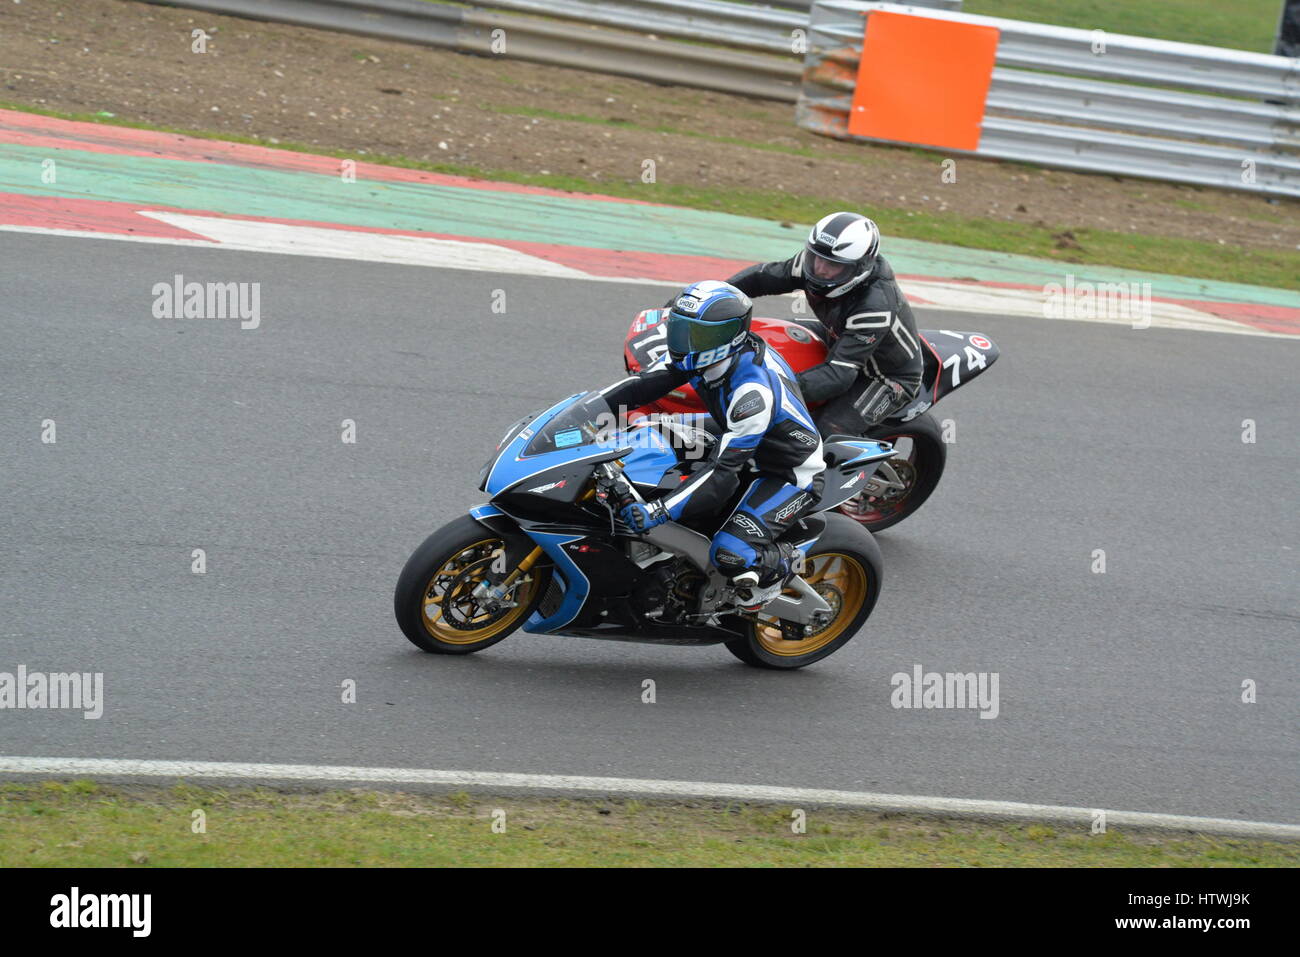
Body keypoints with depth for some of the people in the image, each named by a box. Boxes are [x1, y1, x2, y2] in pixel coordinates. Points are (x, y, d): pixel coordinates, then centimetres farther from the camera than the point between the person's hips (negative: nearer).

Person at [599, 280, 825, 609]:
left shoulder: (754, 388, -36)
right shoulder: (703, 351, -12)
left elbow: (723, 468, -38)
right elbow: (645, 384, -8)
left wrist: (658, 511, -44)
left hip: (793, 476, -9)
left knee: (730, 552, -28)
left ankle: (781, 561, 3)